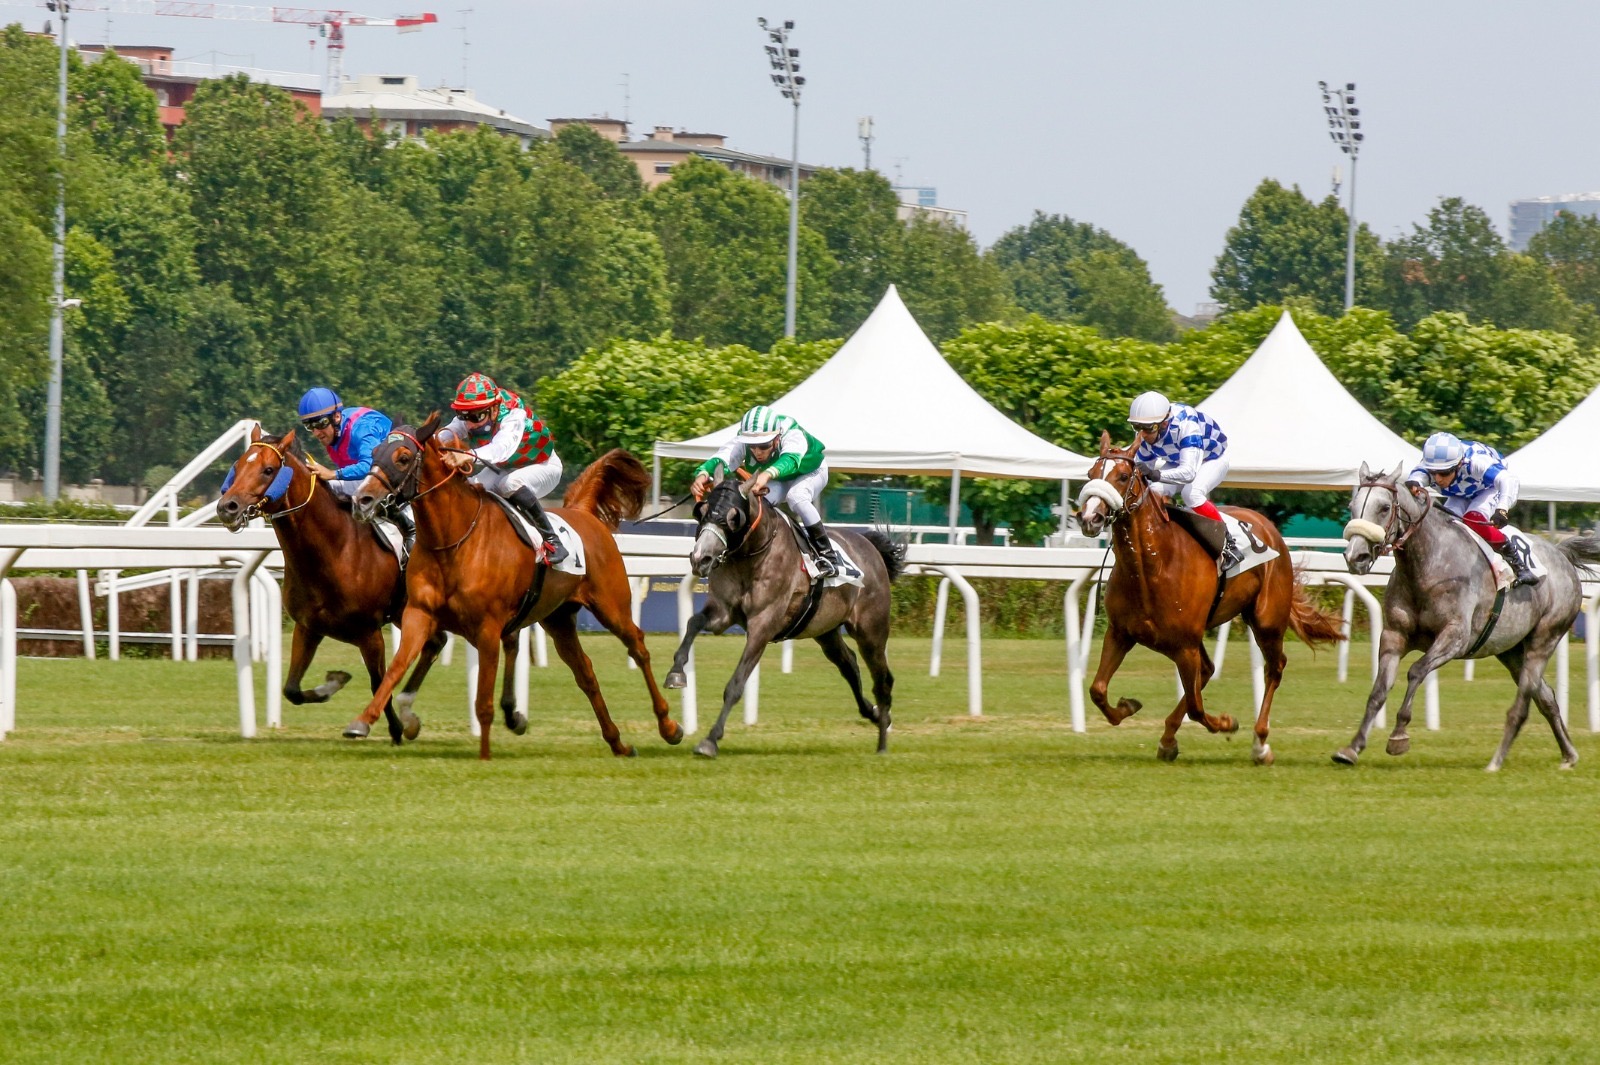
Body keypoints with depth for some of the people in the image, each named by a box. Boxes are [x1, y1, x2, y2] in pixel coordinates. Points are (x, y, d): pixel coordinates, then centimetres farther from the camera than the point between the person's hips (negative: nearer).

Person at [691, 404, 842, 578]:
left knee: (796, 497, -34)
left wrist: (767, 474, -81)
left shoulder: (793, 435, -41)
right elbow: (722, 460, -46)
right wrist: (703, 474, -68)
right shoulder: (742, 441, -30)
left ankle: (827, 554, -25)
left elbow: (791, 459, -61)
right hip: (777, 481, 4)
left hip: (810, 472, -4)